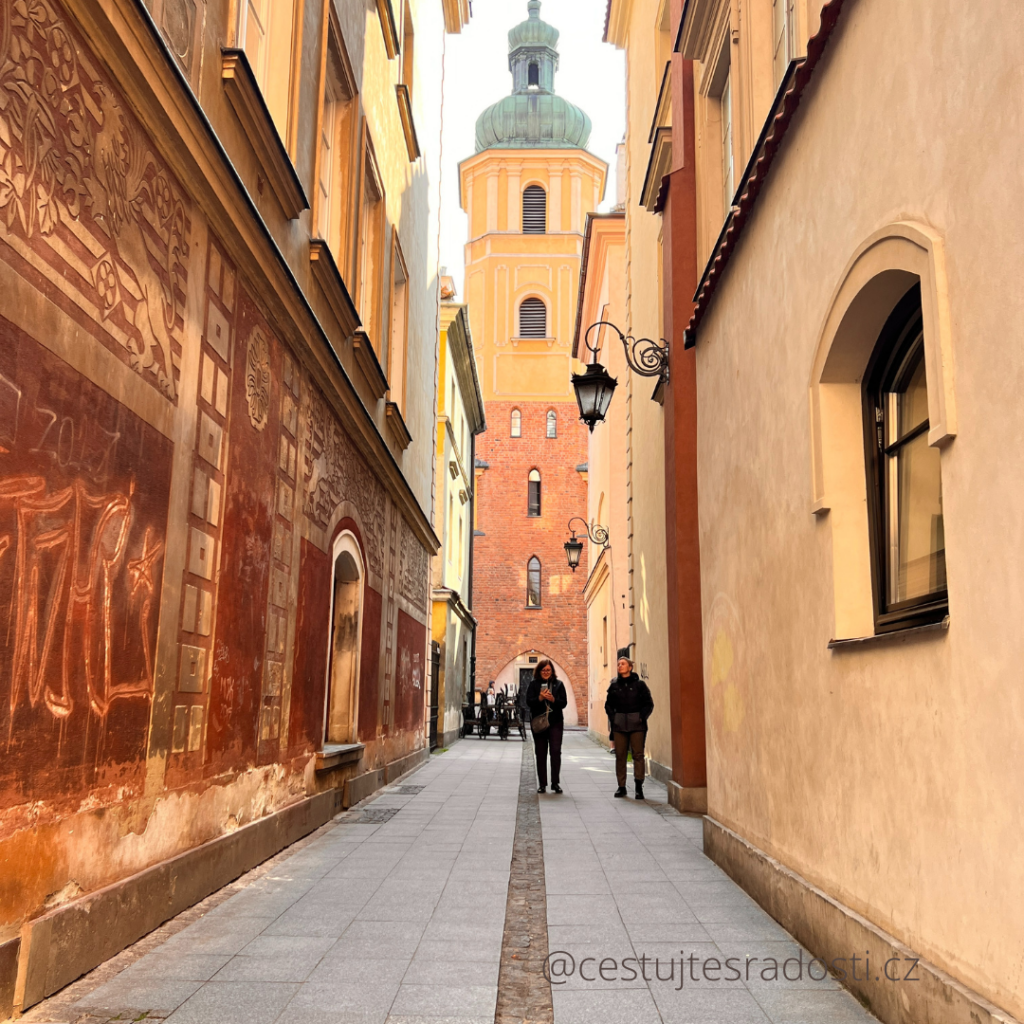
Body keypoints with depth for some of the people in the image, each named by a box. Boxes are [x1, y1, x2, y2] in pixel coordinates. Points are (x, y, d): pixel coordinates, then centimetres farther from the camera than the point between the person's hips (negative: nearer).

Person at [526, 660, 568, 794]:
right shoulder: (534, 684, 5)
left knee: (556, 751, -8)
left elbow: (564, 702, 1)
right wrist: (540, 698, -19)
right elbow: (529, 702, -3)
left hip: (555, 722, 0)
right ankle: (542, 784, 12)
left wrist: (553, 699, -17)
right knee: (540, 753, 5)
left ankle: (555, 783, -1)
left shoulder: (558, 684, 6)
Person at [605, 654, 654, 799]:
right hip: (619, 725, 2)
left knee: (638, 754, -4)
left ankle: (639, 786, -2)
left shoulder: (639, 684, 2)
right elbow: (608, 704, 14)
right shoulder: (614, 685, 9)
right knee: (620, 755, 3)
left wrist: (642, 718, -6)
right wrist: (613, 718, 2)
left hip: (637, 725, -2)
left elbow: (649, 703, 4)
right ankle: (621, 786, 10)